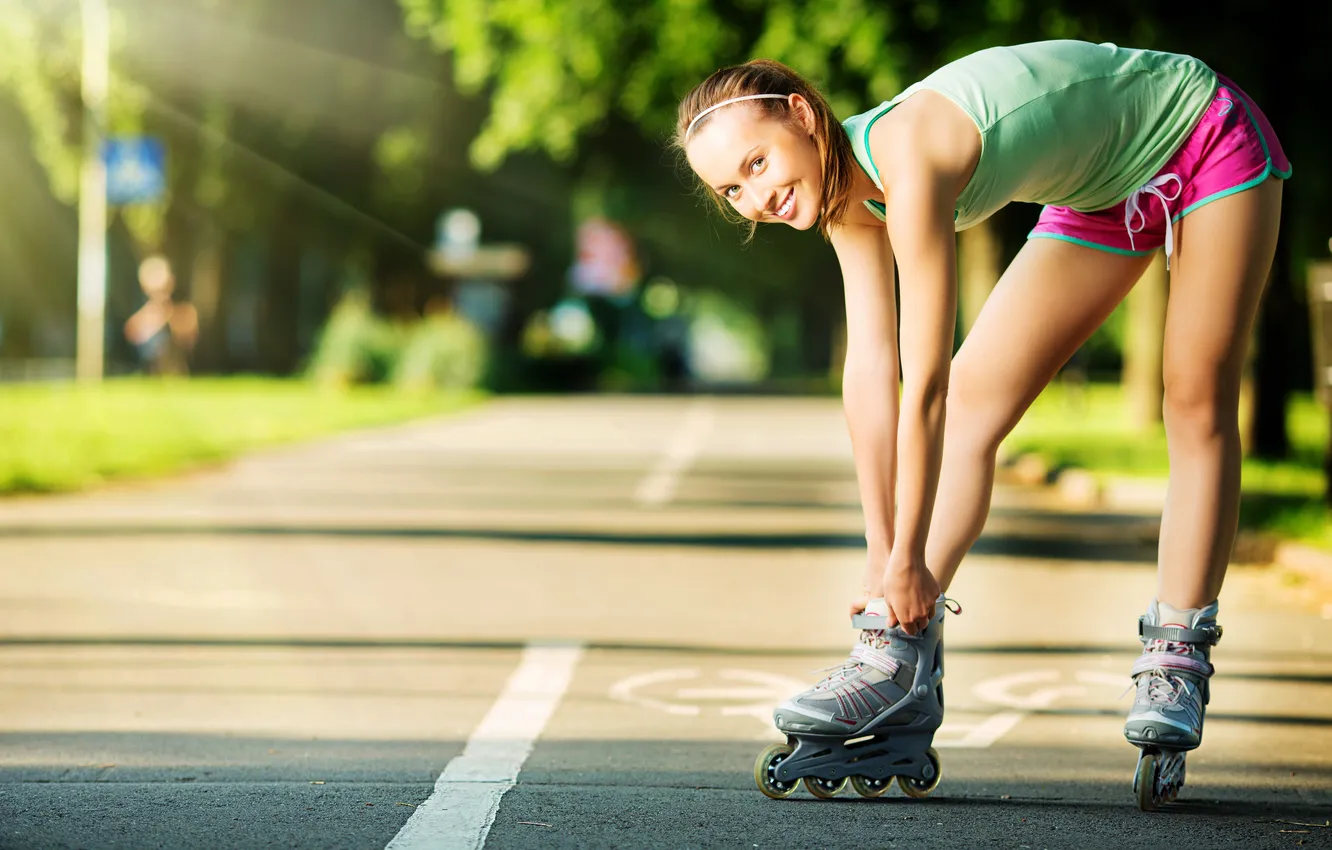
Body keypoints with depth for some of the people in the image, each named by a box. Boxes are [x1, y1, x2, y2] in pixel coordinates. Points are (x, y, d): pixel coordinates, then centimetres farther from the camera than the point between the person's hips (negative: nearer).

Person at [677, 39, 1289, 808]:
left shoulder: (909, 160, -38)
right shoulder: (847, 186, -14)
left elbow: (922, 386, -35)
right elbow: (871, 369, -11)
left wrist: (908, 558, -28)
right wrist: (882, 554, -11)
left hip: (1207, 137, -8)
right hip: (1106, 189, 8)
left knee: (1199, 407, -8)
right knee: (977, 394, -4)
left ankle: (1177, 663, -1)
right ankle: (900, 657, -8)